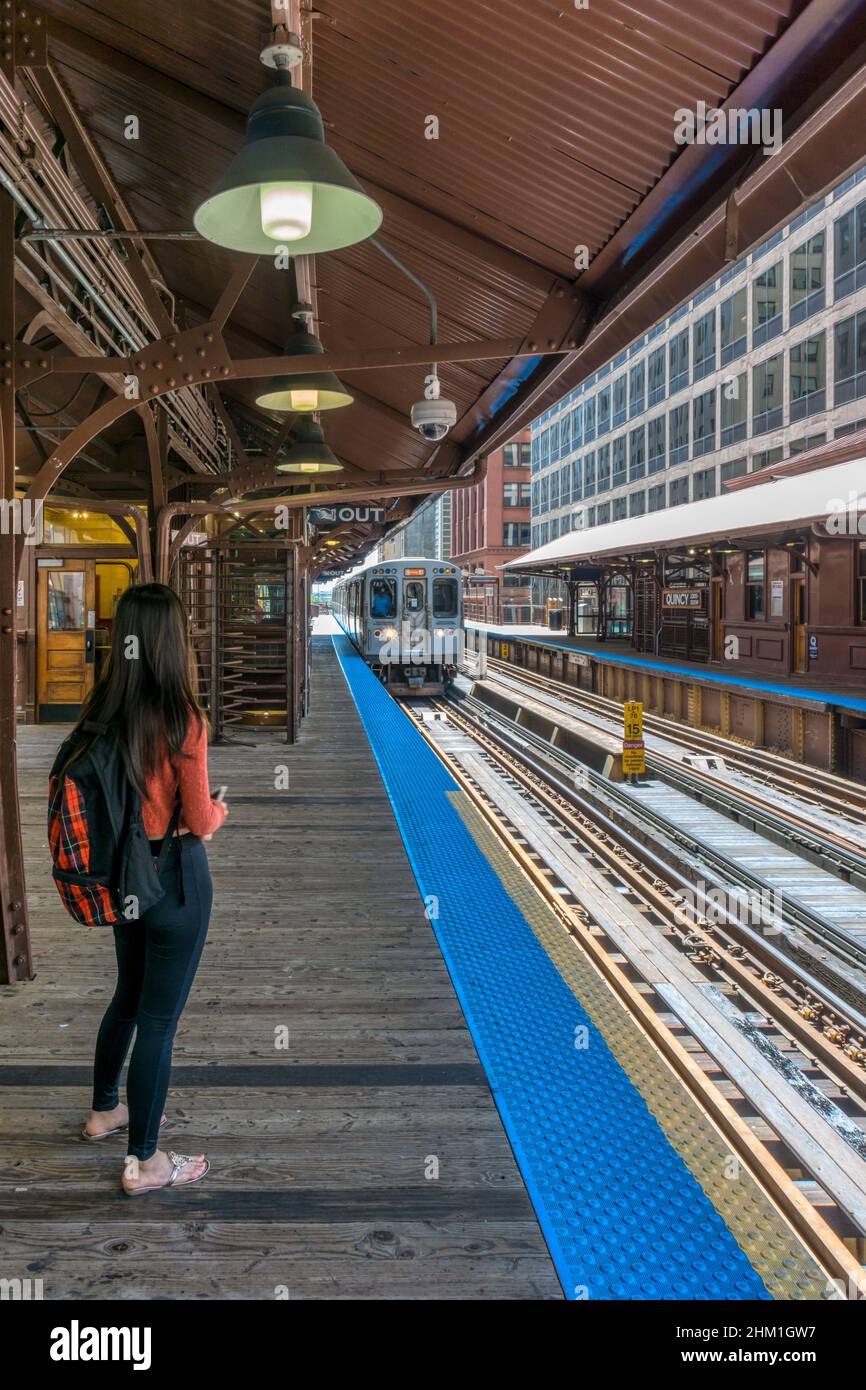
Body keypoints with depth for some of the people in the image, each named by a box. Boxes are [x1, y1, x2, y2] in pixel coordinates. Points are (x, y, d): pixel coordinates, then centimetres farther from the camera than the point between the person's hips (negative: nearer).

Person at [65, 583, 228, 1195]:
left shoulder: (101, 709, -5)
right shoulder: (183, 720, -23)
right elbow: (200, 821, -16)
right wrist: (220, 809, 5)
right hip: (176, 878, -7)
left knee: (128, 995, 27)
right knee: (159, 1019, 6)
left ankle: (104, 1111, 46)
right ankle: (145, 1161, 21)